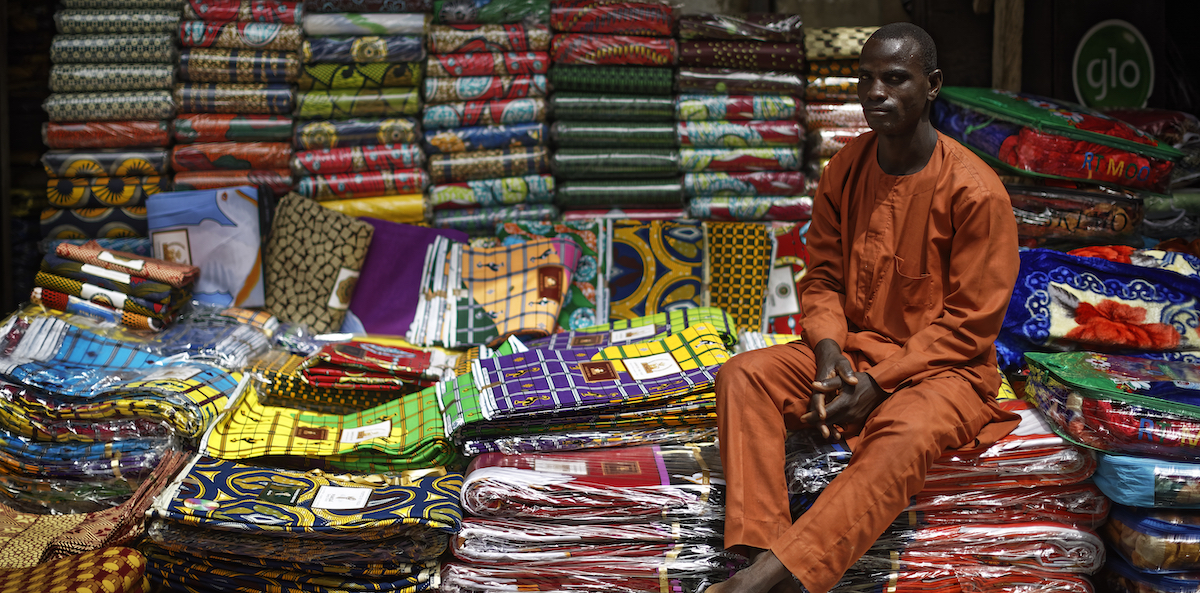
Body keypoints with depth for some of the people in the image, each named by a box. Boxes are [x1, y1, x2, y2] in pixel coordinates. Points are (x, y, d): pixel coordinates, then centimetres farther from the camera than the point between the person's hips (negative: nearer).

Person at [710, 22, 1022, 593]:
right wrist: (828, 350, -11)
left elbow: (968, 325, -12)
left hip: (943, 367, -5)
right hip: (852, 347, 6)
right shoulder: (844, 171, 3)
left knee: (904, 437, -38)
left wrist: (878, 381, -19)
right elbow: (823, 278, 10)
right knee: (742, 375, -19)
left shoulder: (975, 191, -14)